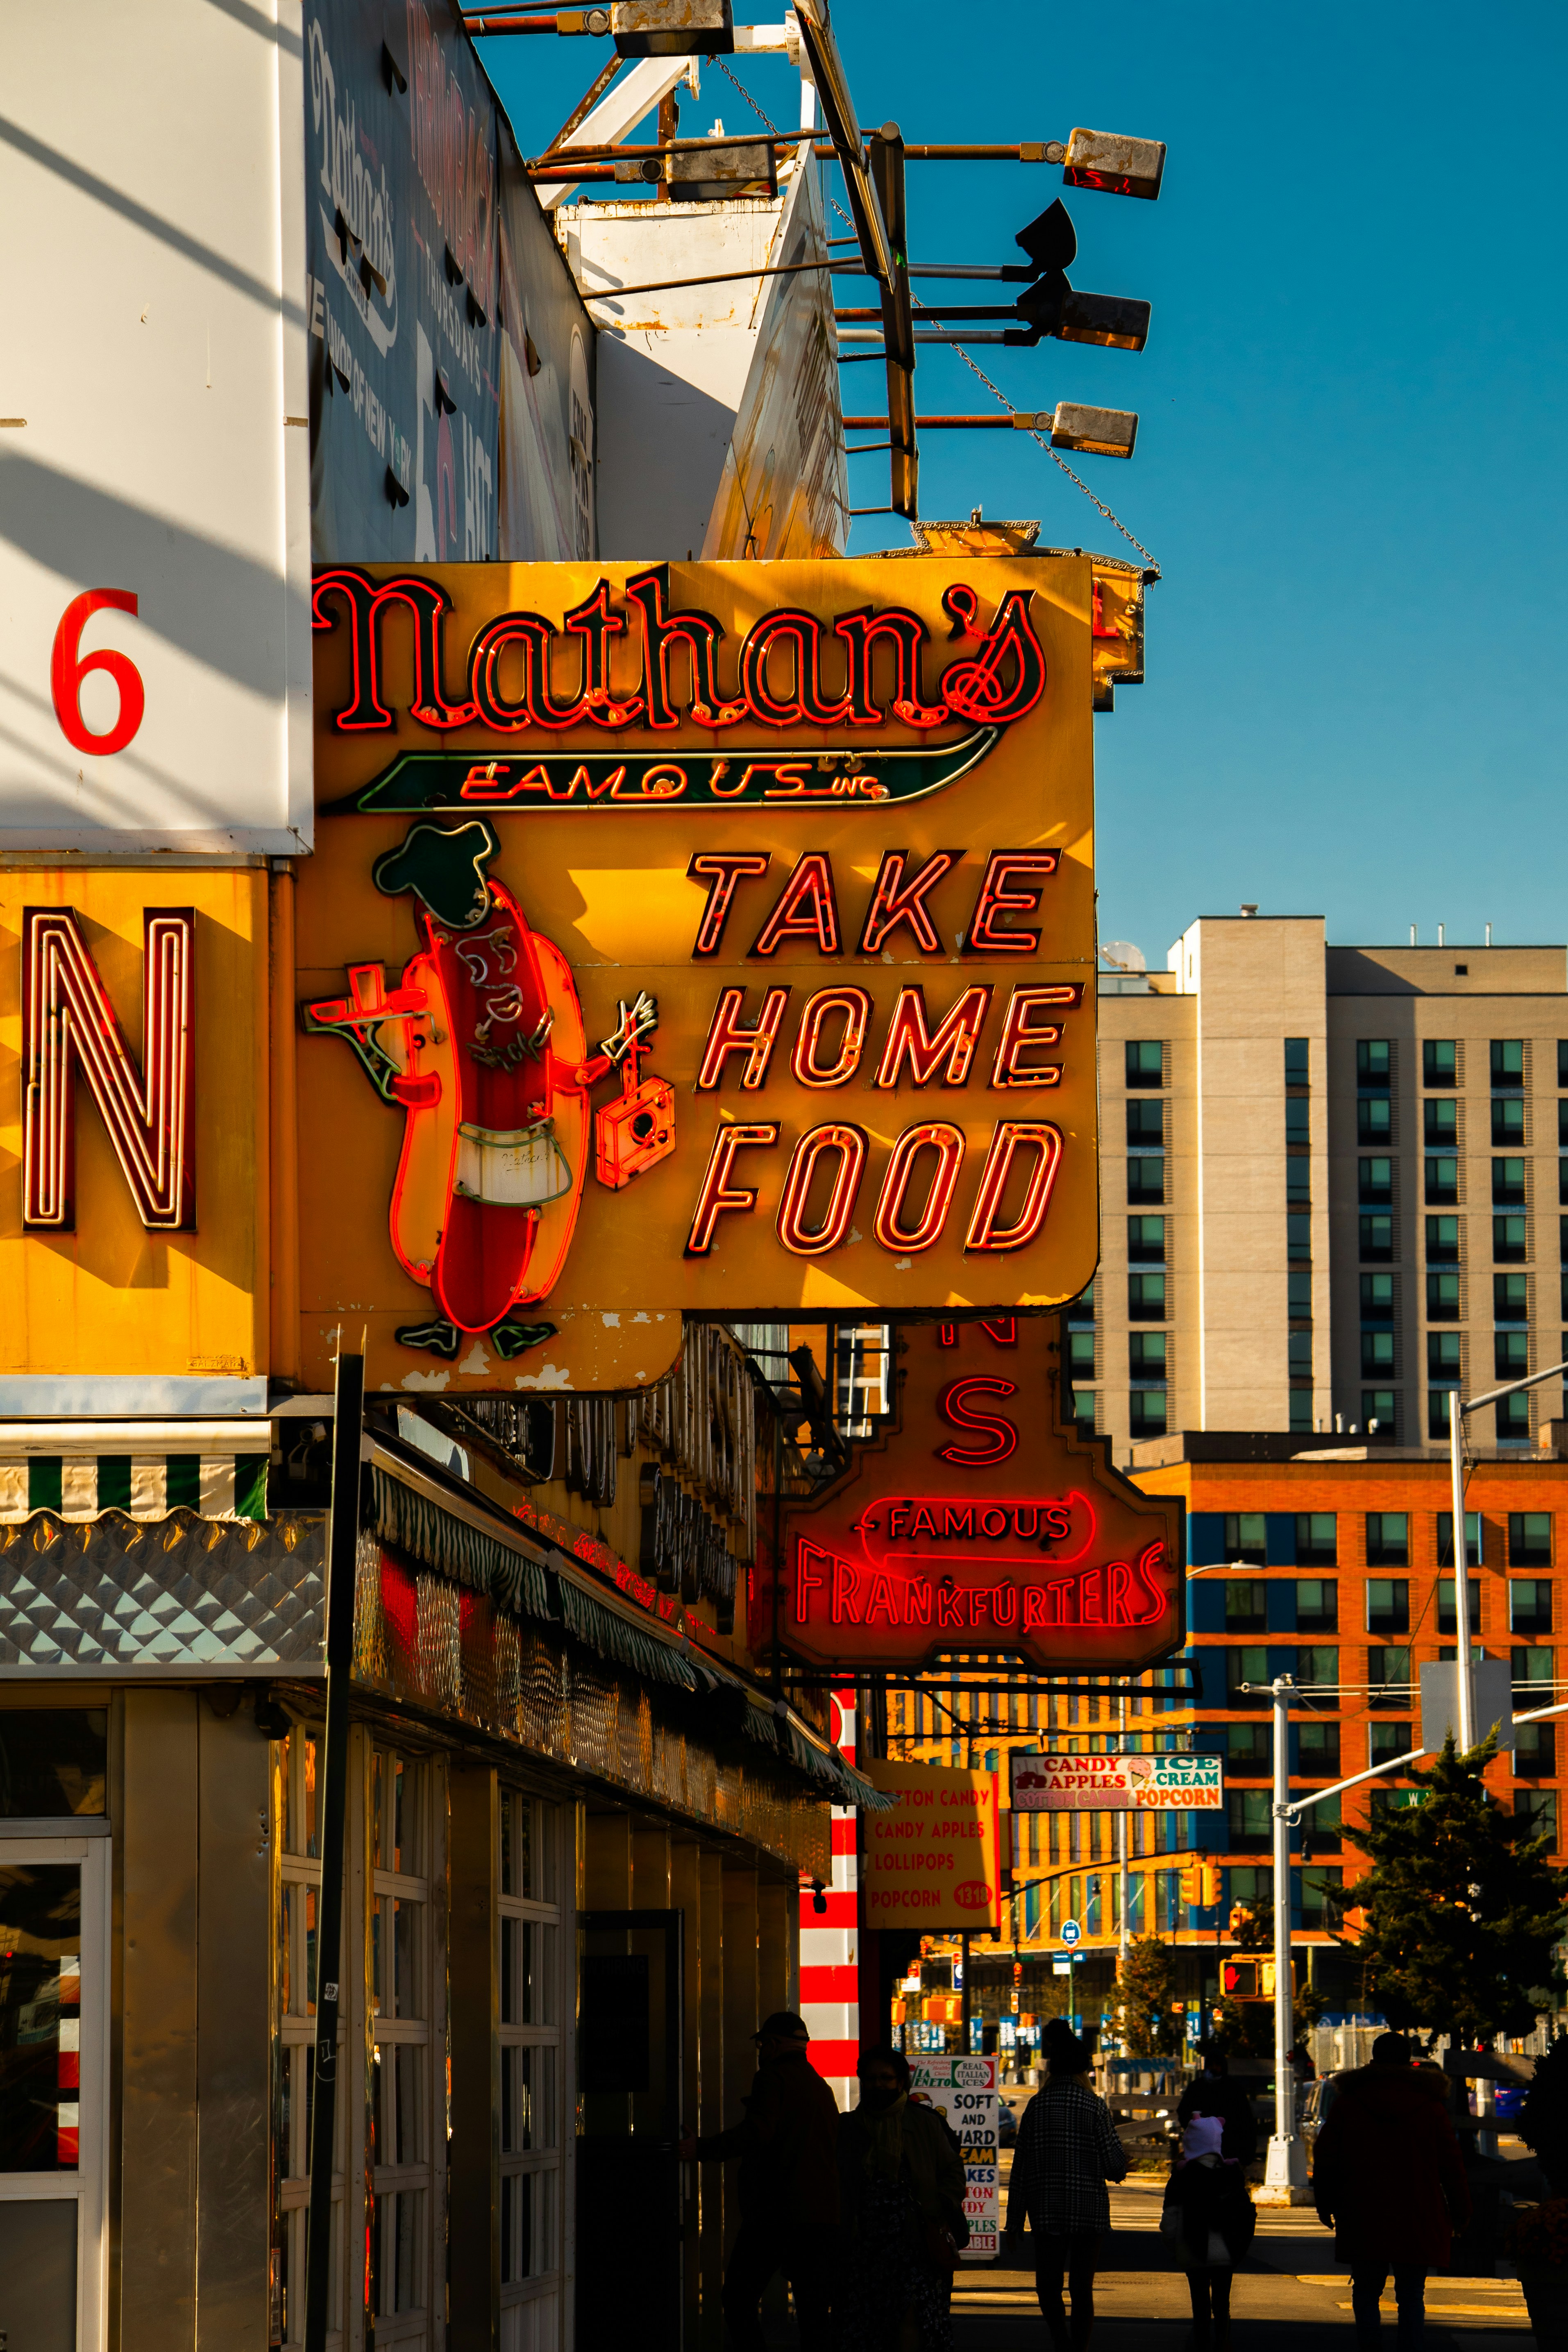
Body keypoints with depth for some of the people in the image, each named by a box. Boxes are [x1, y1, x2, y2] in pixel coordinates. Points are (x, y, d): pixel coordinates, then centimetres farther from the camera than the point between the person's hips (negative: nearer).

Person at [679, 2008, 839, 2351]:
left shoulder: (774, 2078, -5)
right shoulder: (822, 2087, 19)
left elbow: (757, 2132, -20)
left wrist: (702, 2149, -18)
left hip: (777, 2212, -7)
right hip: (823, 2213, 7)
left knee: (738, 2298, -1)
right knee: (814, 2310, 7)